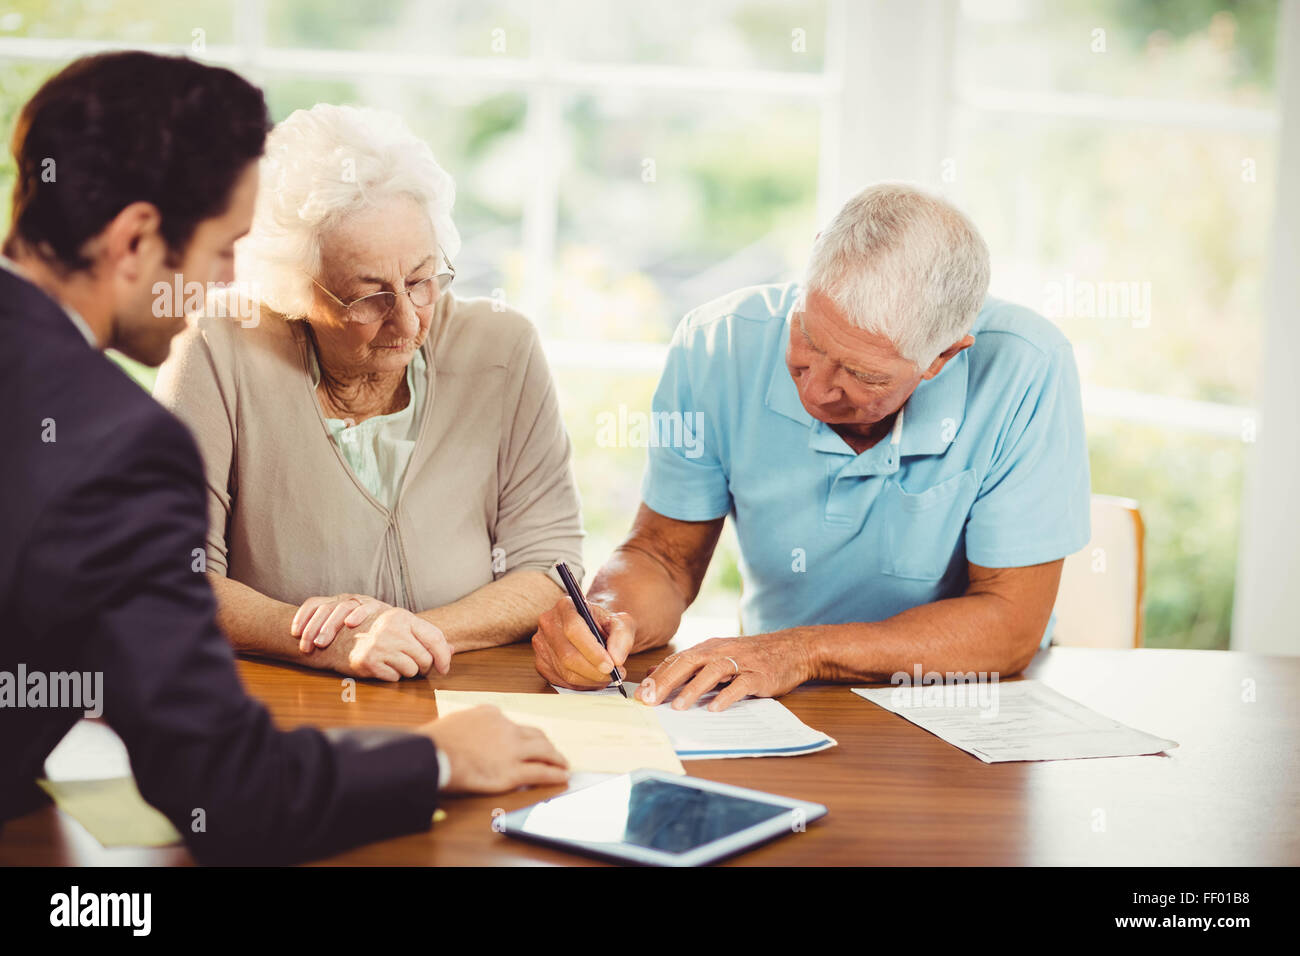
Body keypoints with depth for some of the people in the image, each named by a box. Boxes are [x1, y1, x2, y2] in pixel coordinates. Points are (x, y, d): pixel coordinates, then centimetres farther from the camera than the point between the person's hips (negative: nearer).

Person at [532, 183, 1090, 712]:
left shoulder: (1027, 371, -21)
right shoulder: (719, 345, -13)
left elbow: (1010, 623, -17)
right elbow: (664, 556, -1)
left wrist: (802, 652, -24)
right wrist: (606, 616, -22)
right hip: (780, 722, 3)